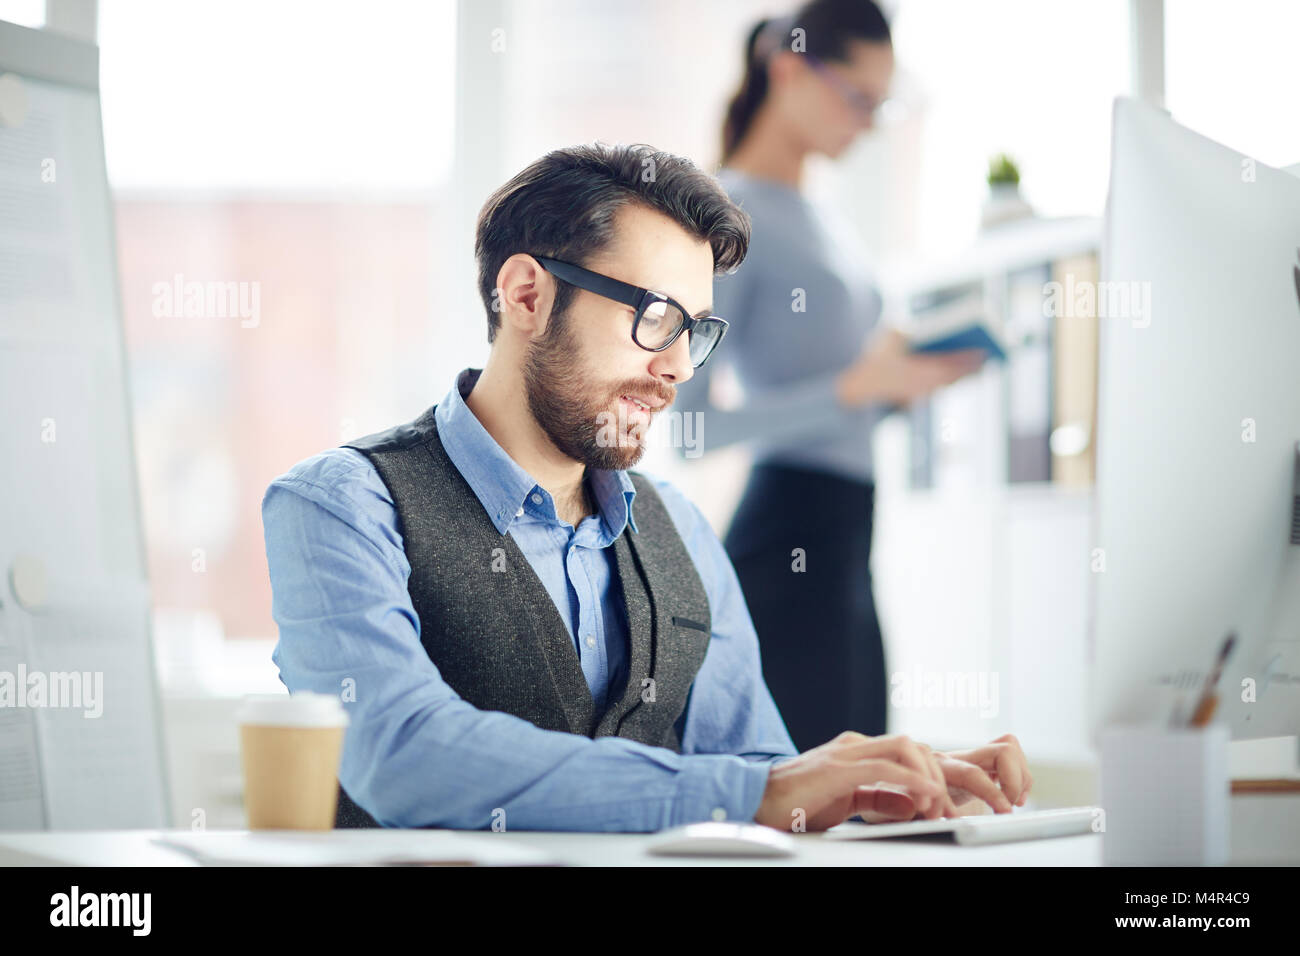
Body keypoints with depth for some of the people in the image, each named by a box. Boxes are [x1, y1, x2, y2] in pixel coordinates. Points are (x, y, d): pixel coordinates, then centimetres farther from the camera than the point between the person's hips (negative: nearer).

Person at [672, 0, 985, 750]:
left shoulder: (829, 226, 18)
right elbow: (690, 426, -16)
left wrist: (903, 384, 6)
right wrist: (857, 386, -20)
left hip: (845, 544, 9)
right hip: (788, 531, -9)